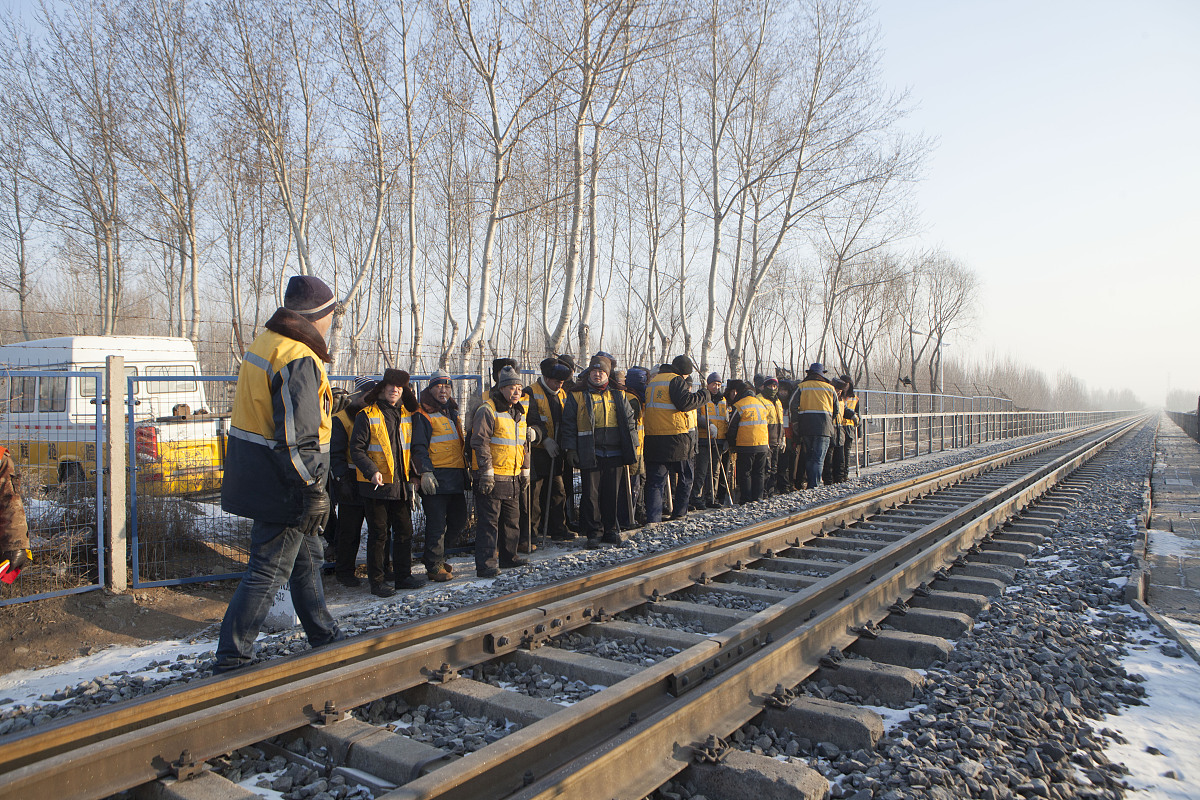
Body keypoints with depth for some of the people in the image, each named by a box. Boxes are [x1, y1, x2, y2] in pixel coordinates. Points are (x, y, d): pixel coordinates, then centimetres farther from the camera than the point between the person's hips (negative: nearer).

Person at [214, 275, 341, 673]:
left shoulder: (264, 343, 10)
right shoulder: (299, 359, -22)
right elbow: (298, 436, -26)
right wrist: (314, 491, -21)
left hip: (257, 475, 10)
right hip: (283, 488, -10)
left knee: (307, 558, 21)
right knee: (267, 573, 1)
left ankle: (325, 637, 35)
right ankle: (231, 660, 11)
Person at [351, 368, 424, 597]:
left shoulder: (406, 415, 11)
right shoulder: (367, 416, -6)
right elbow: (356, 449, -9)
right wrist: (371, 471, -22)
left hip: (401, 484, 5)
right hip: (377, 484, -5)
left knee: (404, 531, 11)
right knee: (378, 534, 1)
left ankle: (403, 575, 23)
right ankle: (377, 581, 11)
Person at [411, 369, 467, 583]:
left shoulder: (452, 413, 21)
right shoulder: (422, 415, -3)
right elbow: (418, 447, -11)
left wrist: (465, 469, 26)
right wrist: (425, 472, -20)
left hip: (456, 476, 8)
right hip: (436, 477, -8)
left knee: (459, 521, 10)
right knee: (437, 523, -5)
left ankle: (434, 555, 27)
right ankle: (434, 566, 7)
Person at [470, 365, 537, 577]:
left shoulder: (519, 413, 15)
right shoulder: (487, 411, -11)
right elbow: (480, 443, -16)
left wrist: (525, 471, 20)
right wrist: (486, 472, -19)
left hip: (513, 478, 8)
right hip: (492, 478, -8)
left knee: (512, 520, 16)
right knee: (489, 521, -6)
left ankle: (508, 556, 30)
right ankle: (486, 564, -2)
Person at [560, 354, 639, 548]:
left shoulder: (618, 396, 14)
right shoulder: (577, 396, 5)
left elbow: (630, 422, 17)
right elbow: (568, 425, 4)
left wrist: (631, 448, 10)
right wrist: (570, 449, -5)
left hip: (615, 454, 2)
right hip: (590, 454, -2)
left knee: (612, 493, 6)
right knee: (591, 494, -1)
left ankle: (611, 530, 19)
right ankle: (594, 532, 9)